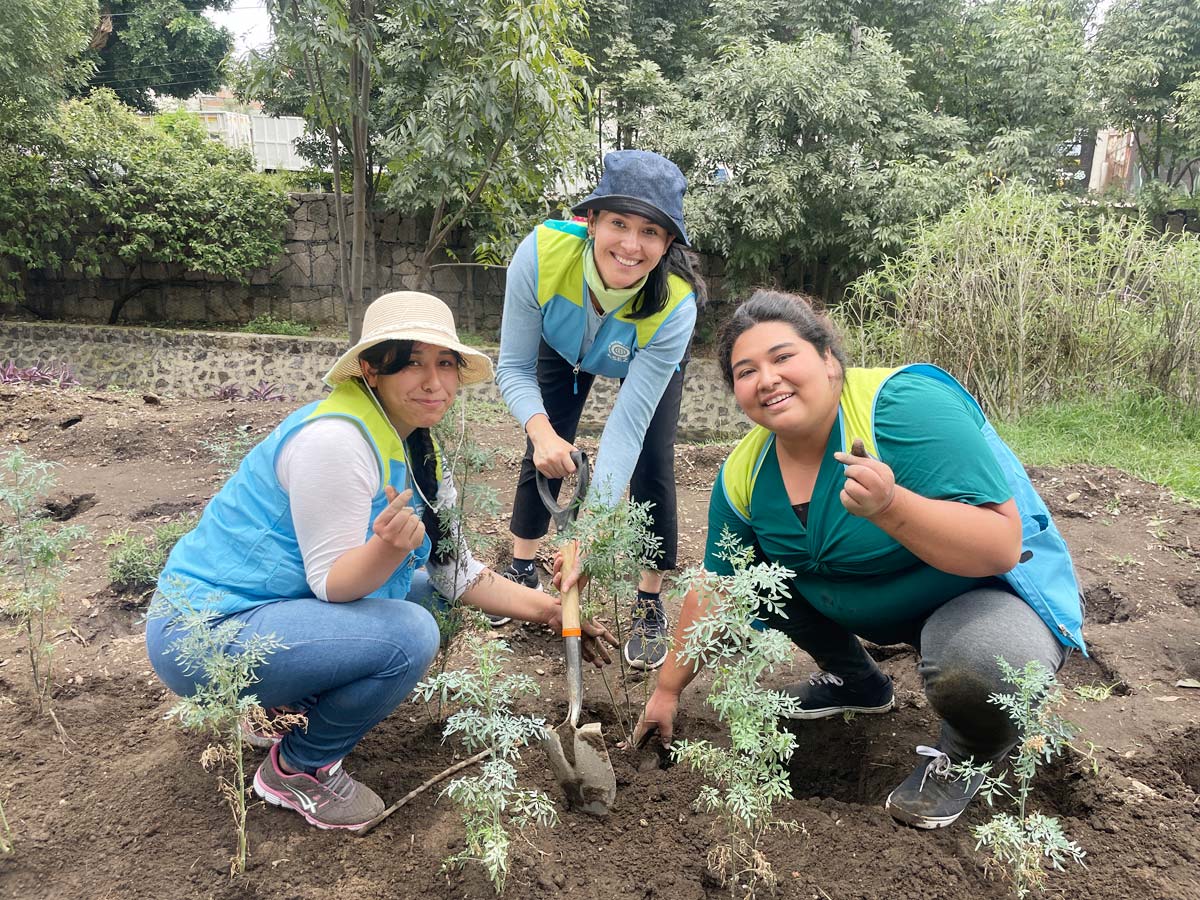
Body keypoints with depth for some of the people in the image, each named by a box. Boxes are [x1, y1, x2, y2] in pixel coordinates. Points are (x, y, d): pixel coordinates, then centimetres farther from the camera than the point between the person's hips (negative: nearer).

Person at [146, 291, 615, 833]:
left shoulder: (414, 445, 5)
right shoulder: (336, 439, -24)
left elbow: (453, 571, 8)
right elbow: (332, 582, -22)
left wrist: (546, 610, 6)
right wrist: (390, 547, -41)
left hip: (275, 606, 9)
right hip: (204, 634, -9)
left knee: (423, 589, 14)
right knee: (408, 635, -24)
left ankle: (294, 702, 16)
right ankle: (296, 770, 0)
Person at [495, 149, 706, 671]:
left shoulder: (675, 306, -42)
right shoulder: (543, 251, -40)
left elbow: (627, 427, -40)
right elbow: (513, 367, -29)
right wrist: (541, 430, -49)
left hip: (651, 361, -1)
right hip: (565, 347, 2)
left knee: (651, 467, -13)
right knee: (545, 453, -2)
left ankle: (650, 608, 6)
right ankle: (521, 571, 23)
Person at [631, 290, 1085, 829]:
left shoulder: (909, 405, -29)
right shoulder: (745, 474, -9)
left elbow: (1002, 548, -32)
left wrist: (888, 504, -48)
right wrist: (667, 690, 8)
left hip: (992, 592, -6)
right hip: (869, 609, 6)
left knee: (971, 667, -37)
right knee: (749, 571, -2)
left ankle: (968, 755, 1)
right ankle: (856, 682, 20)